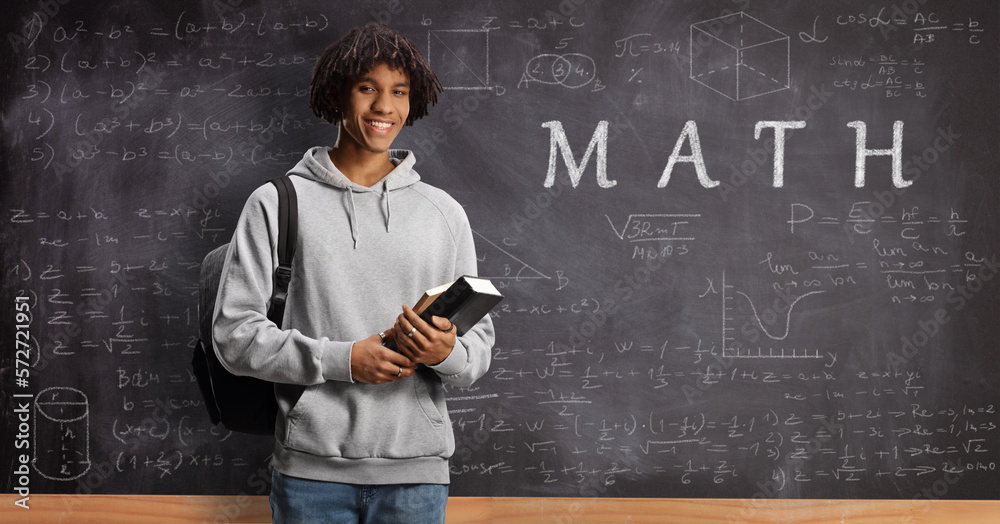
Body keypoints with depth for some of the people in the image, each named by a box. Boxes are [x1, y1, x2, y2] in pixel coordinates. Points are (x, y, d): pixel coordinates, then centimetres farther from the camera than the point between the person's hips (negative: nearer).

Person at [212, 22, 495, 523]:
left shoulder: (444, 213, 10)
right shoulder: (276, 204, 3)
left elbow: (480, 341, 10)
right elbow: (235, 332, -3)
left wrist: (446, 353, -13)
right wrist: (341, 359, -14)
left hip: (415, 470, 2)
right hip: (312, 469, -2)